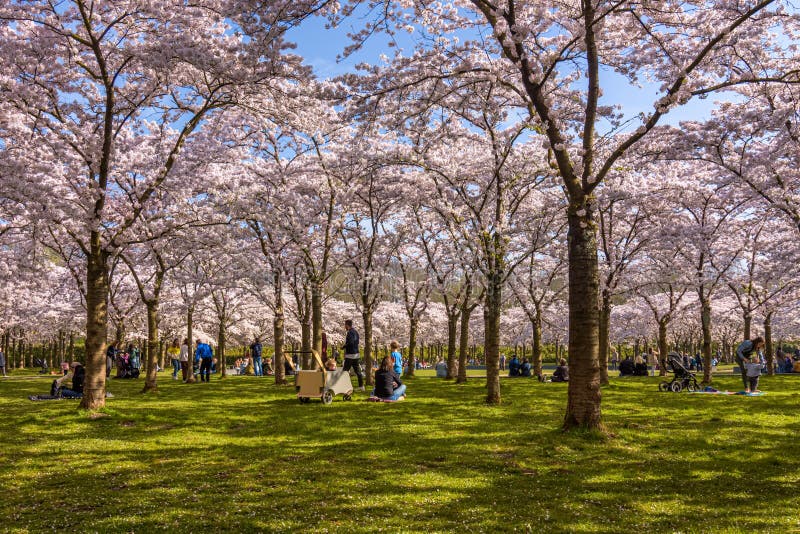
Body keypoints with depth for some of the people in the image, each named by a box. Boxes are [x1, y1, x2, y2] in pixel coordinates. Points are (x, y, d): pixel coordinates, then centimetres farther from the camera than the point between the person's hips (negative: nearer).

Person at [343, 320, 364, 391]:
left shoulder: (350, 332, -13)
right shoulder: (356, 332, 15)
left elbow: (350, 342, -25)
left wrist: (344, 346, -10)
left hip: (350, 355, -9)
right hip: (356, 354, 9)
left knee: (345, 371, -3)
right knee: (357, 371, 9)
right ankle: (361, 386, 9)